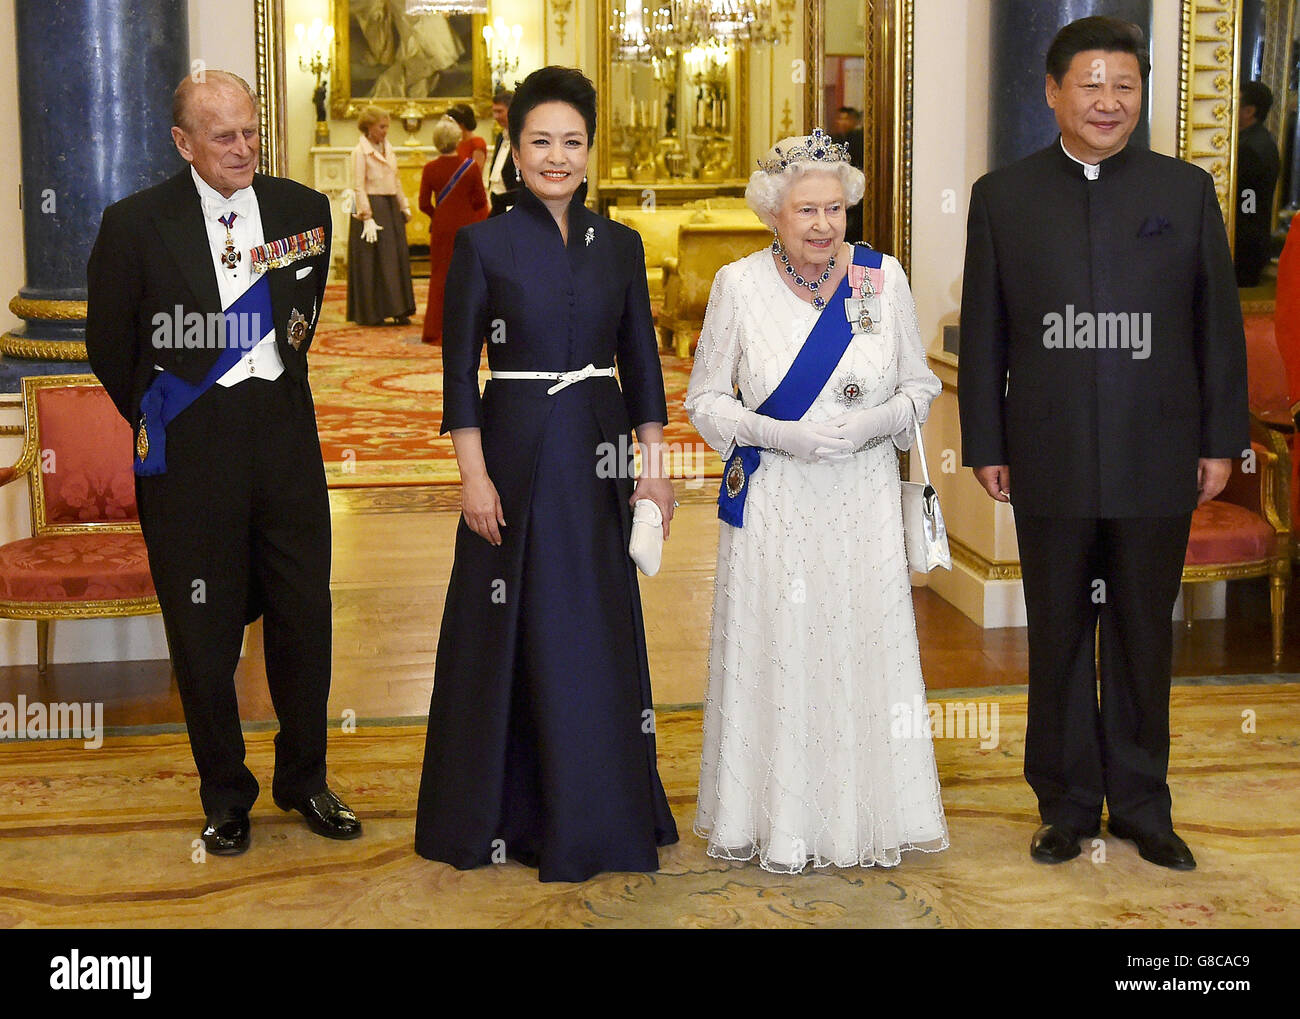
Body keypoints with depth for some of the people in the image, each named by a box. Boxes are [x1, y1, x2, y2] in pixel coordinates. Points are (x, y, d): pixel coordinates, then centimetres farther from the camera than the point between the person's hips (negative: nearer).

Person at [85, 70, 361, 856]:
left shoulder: (304, 210, 2)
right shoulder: (136, 225, -8)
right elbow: (110, 347, 3)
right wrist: (161, 425, 9)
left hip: (285, 435, 3)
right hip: (190, 450, -3)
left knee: (305, 615, 10)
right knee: (205, 631, 7)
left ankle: (305, 781, 29)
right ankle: (226, 796, 24)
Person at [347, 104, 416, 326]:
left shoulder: (389, 149, 14)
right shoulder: (360, 152, -8)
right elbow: (358, 187, -12)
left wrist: (404, 206, 16)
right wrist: (367, 217, -18)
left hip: (391, 207, 7)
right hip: (371, 207, -7)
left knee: (397, 257, 5)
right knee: (372, 262, -4)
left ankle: (398, 311, 9)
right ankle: (371, 313, 1)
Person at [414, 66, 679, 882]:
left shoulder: (620, 245, 7)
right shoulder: (484, 244, -2)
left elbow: (641, 363, 9)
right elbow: (460, 369, -4)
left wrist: (655, 467, 3)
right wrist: (473, 474, -11)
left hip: (599, 458, 3)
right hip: (516, 455, -3)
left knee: (602, 632, 8)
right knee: (515, 633, 3)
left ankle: (601, 809, 21)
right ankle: (505, 812, 16)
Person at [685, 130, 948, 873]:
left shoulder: (885, 278, 1)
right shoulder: (739, 285, -3)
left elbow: (920, 385, 8)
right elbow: (706, 397, 2)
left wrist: (873, 423, -12)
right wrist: (776, 435, -14)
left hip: (863, 503, 1)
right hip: (772, 504, -1)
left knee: (864, 647, 5)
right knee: (776, 653, 2)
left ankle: (864, 817, 21)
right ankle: (779, 824, 17)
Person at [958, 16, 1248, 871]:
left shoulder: (1187, 190, 4)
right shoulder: (1003, 197, 4)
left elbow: (1219, 323, 5)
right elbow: (982, 335, 4)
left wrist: (1221, 440, 1)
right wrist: (986, 446, 1)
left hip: (1157, 462, 0)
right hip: (1050, 463, 0)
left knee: (1144, 638, 10)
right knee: (1058, 639, 9)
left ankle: (1141, 805, 23)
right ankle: (1068, 804, 21)